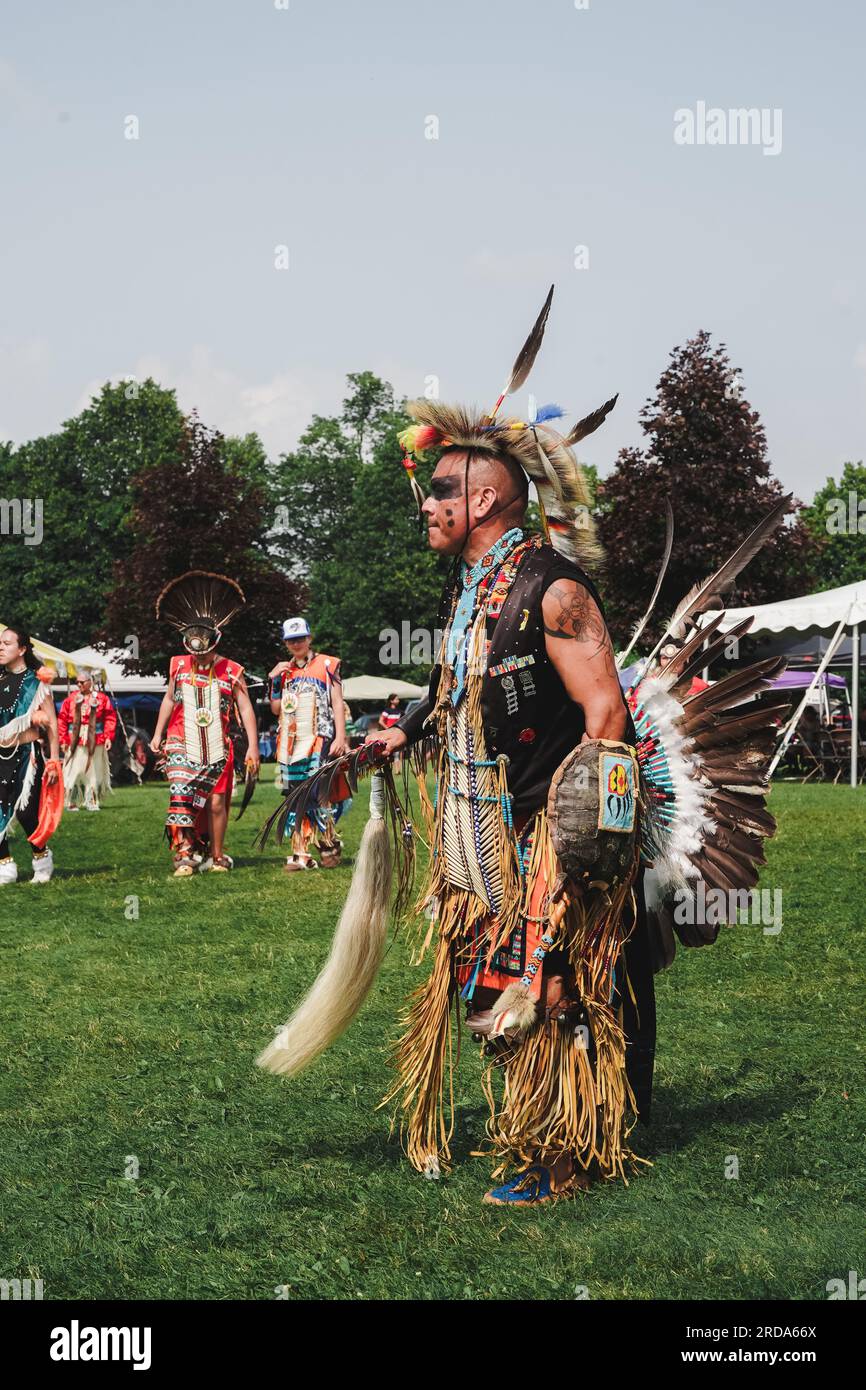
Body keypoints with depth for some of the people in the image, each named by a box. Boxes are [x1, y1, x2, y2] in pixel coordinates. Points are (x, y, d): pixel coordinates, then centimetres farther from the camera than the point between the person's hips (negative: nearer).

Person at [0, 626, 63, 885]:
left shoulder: (36, 682, -3)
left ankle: (41, 854, 19)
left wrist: (54, 761, -6)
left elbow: (51, 723, -3)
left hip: (28, 754, -4)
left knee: (25, 812, -6)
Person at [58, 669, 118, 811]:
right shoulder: (71, 698, 3)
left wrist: (108, 737, -7)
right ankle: (71, 803, 6)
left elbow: (110, 718, 2)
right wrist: (63, 739, -3)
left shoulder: (101, 698, 1)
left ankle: (91, 802, 16)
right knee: (74, 772, -2)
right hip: (75, 742, 0)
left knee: (94, 773, 6)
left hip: (95, 743, 0)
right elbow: (62, 719, 3)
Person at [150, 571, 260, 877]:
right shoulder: (178, 666, 6)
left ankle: (216, 857, 16)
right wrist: (157, 734, 17)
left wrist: (253, 746, -5)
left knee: (216, 801, 2)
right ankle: (184, 856, -12)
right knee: (181, 797, -14)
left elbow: (245, 708, 0)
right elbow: (169, 700, 19)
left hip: (217, 748, -1)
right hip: (181, 746, 1)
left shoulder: (231, 671, -2)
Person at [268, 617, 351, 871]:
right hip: (291, 743, 5)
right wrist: (274, 681, 3)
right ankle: (300, 854, 7)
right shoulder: (285, 671, 17)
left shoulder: (326, 665, 2)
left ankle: (330, 845, 3)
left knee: (317, 795, -14)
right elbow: (276, 709, 15)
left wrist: (340, 737, -9)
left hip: (319, 739, -5)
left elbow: (338, 703, -1)